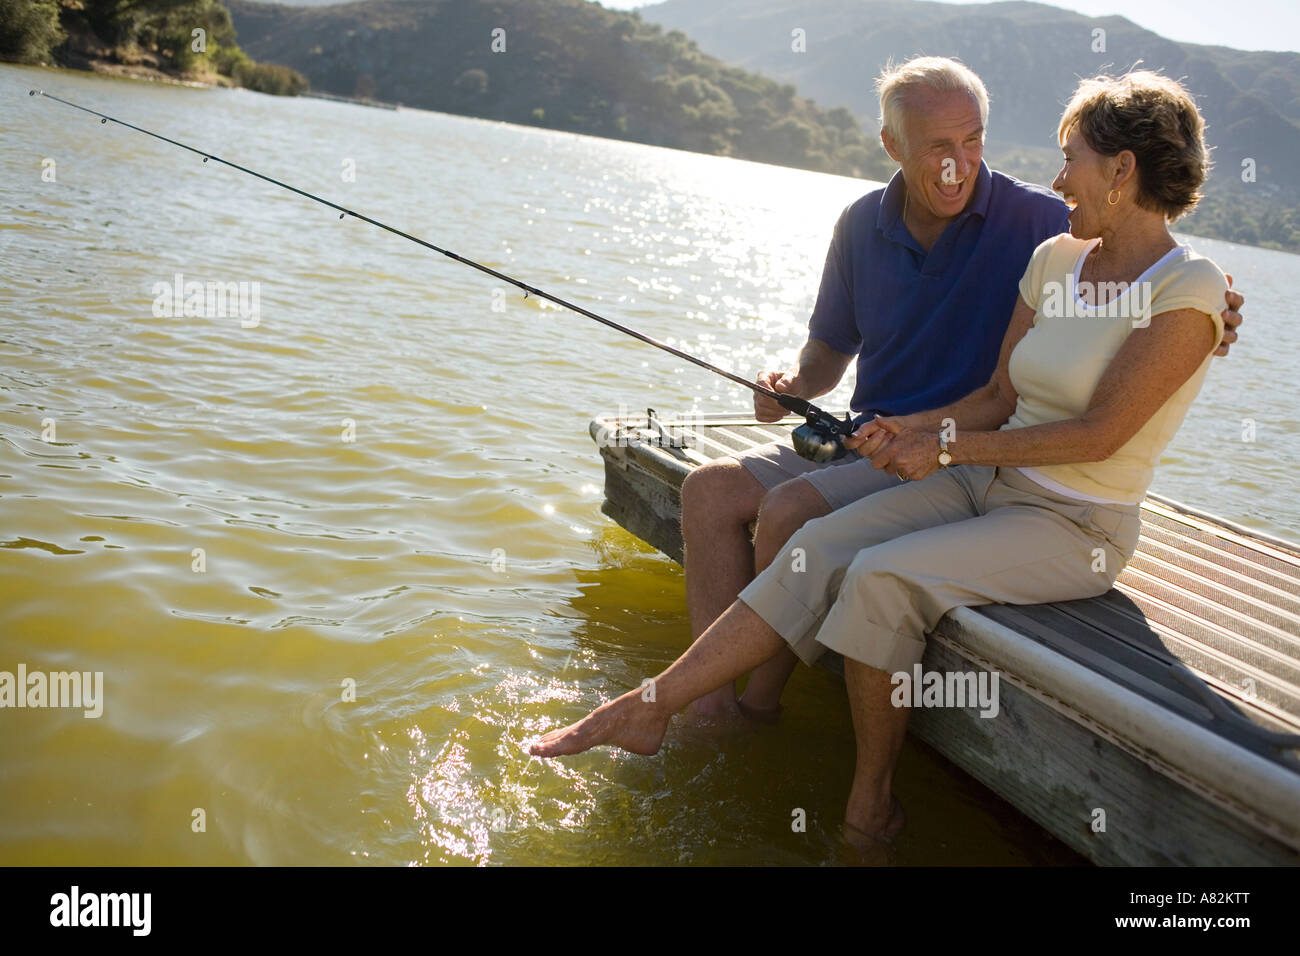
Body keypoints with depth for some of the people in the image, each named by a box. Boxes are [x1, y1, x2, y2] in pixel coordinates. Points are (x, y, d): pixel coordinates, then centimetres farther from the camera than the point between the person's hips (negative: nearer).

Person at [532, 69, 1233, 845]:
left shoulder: (1191, 290, -13)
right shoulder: (1054, 260, 8)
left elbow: (1100, 432, -18)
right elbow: (1000, 398, 11)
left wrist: (950, 445, -16)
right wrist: (913, 429, -6)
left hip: (1077, 527, -6)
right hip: (987, 486, 6)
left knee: (884, 577, -28)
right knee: (818, 548, -14)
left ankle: (870, 802, -7)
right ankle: (649, 707, -10)